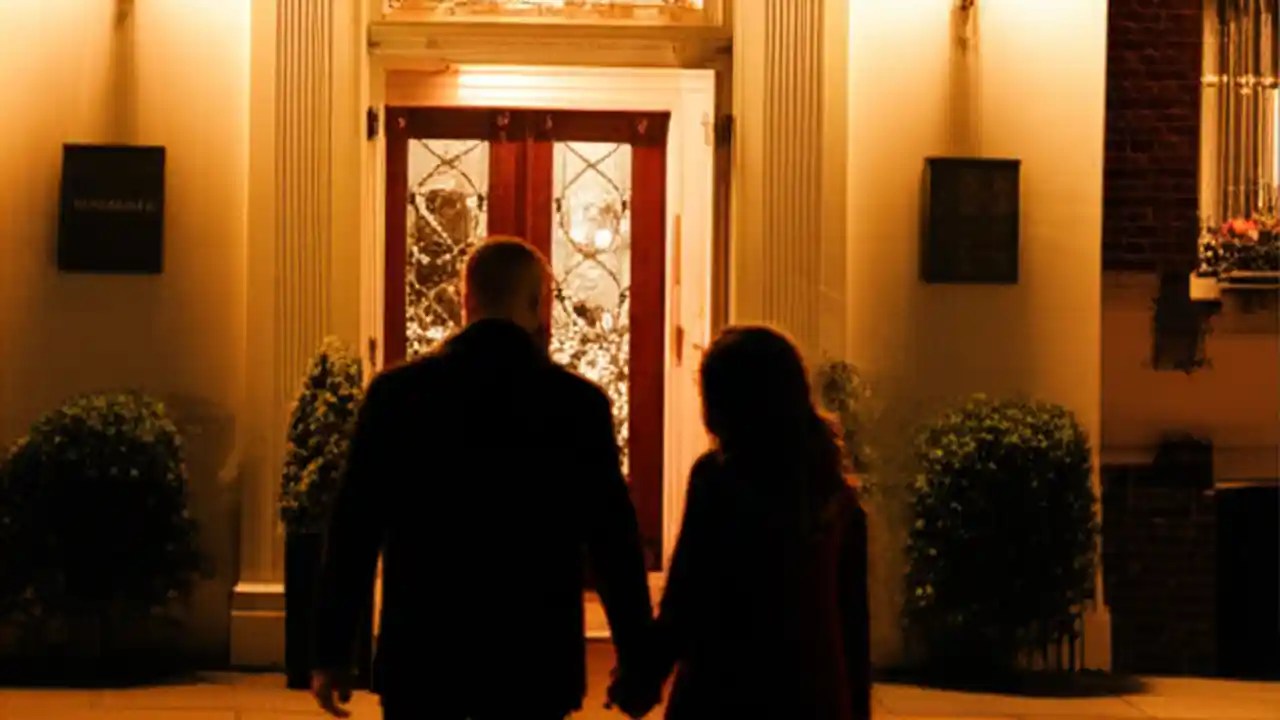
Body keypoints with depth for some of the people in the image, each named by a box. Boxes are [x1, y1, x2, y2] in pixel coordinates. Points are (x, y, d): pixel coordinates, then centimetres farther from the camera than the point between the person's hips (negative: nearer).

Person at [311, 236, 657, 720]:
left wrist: (331, 652, 7)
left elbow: (355, 529, -1)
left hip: (421, 654, 1)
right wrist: (637, 660, 8)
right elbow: (614, 539, -1)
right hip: (532, 661, -1)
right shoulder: (578, 403, -4)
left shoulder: (396, 392, -2)